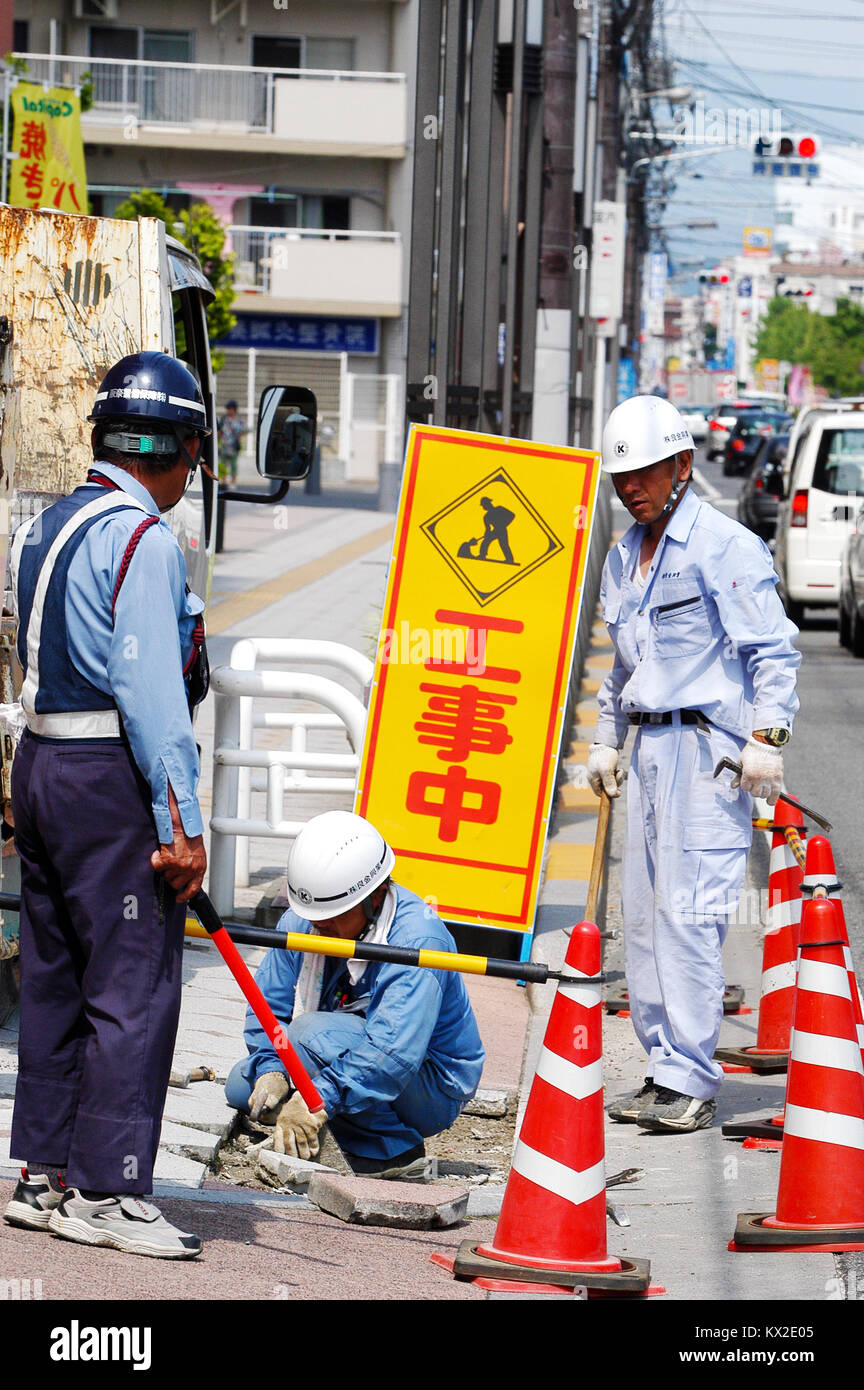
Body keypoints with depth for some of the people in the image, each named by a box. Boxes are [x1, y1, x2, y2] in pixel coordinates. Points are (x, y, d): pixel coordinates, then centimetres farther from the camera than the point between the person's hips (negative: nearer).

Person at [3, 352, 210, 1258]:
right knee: (134, 986, -4)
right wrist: (181, 822, -18)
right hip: (115, 777, -9)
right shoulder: (142, 539, -14)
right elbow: (149, 689, -19)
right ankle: (104, 1191, -2)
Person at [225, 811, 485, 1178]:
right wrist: (270, 1071, -26)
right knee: (243, 1086, -6)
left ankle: (394, 1155, -21)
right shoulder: (302, 922, -7)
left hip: (432, 1093, -8)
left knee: (311, 1034, -31)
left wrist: (320, 1100, -46)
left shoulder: (416, 940, -29)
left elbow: (394, 1050, -39)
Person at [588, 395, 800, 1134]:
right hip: (653, 747, 8)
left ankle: (692, 1081, -10)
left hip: (710, 746, -8)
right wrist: (607, 739, 25)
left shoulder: (725, 546, -8)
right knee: (644, 912, 7)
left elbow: (773, 649, -11)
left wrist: (765, 736, -18)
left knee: (689, 912, -12)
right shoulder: (624, 557, 18)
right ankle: (664, 1070, 14)